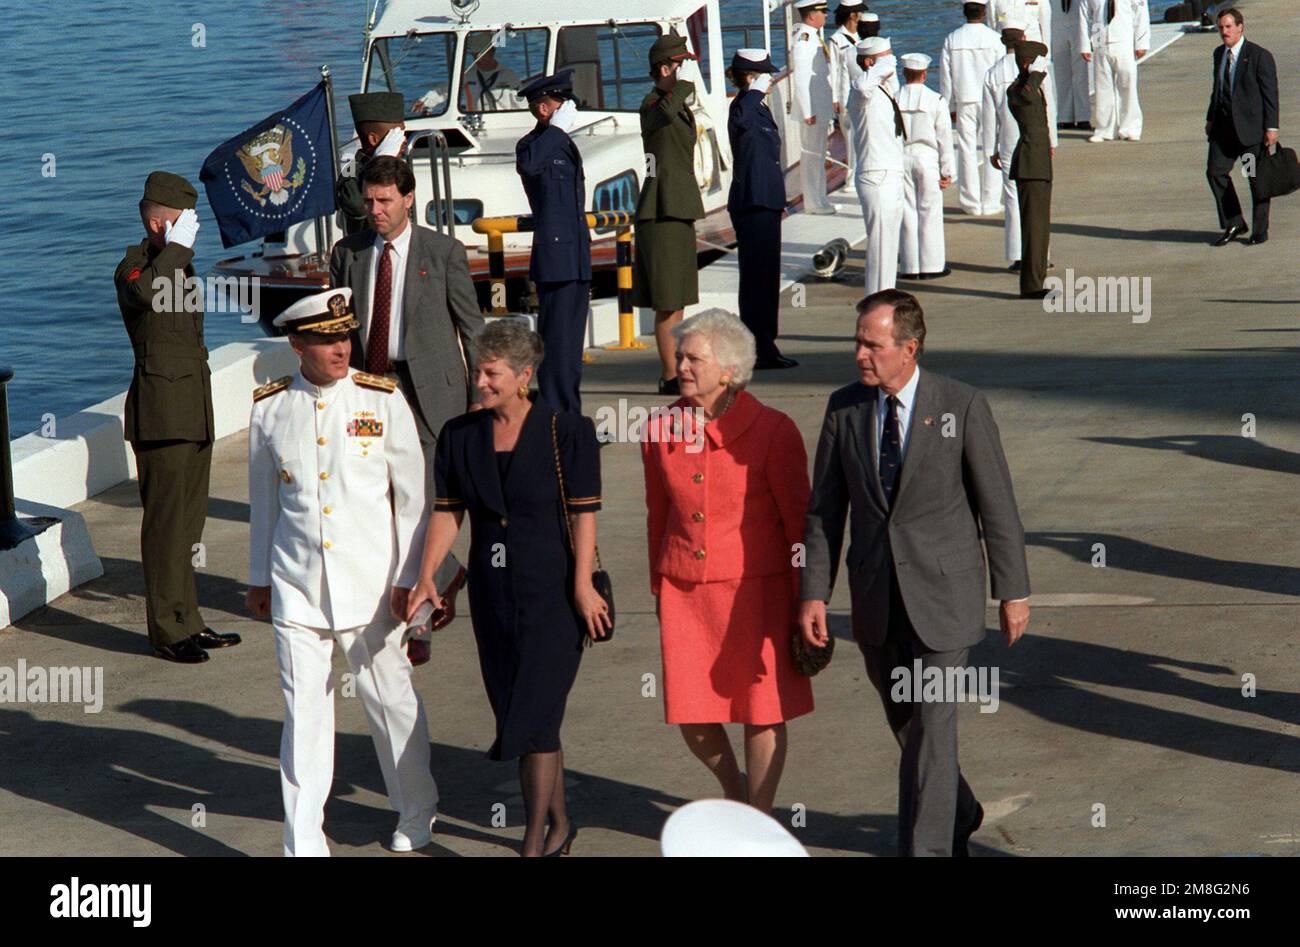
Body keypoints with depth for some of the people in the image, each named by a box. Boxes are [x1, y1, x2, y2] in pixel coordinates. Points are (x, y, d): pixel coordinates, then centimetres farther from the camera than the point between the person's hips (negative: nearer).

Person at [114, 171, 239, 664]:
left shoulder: (178, 264, 18)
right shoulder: (134, 266, -10)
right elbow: (145, 292, -37)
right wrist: (176, 247, -26)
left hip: (194, 410, 9)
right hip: (161, 412, -9)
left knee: (189, 520, 12)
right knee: (165, 521, -5)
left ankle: (188, 621, 19)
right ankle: (167, 629, 0)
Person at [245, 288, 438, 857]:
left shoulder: (382, 401, -3)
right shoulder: (269, 409, 2)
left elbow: (411, 496, 1)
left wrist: (407, 578, -3)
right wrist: (258, 578, 17)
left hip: (370, 583, -1)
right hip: (296, 583, 1)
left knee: (390, 698, 10)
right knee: (303, 709, -2)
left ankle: (417, 810, 33)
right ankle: (303, 841, 5)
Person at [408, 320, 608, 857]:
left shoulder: (566, 433, -8)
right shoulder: (460, 436, 5)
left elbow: (583, 513, -9)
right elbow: (447, 511, 6)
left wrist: (582, 585, -15)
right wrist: (427, 574, -6)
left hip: (551, 591, -5)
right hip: (493, 594, 5)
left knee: (533, 717, -8)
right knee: (518, 711, 11)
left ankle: (534, 842, 0)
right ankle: (558, 823, 28)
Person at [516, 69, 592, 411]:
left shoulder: (565, 146, 20)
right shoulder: (533, 145, -8)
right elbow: (528, 165, -36)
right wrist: (557, 128, -24)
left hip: (577, 259, 9)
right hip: (555, 259, -9)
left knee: (572, 344, 13)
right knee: (556, 343, -9)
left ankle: (571, 418, 18)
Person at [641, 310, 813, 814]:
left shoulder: (772, 431, -12)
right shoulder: (661, 431, 0)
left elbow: (798, 519, -6)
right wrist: (659, 589, 19)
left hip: (757, 588, -3)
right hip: (686, 592, 4)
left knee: (762, 712, 3)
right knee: (691, 714, 5)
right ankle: (733, 786, 36)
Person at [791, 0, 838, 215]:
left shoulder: (813, 36, 12)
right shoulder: (803, 40, -20)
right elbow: (801, 78, -22)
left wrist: (832, 99, 21)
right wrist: (808, 112, -22)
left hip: (821, 106, 10)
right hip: (812, 108, -10)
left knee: (818, 153, 16)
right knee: (811, 155, -3)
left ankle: (819, 200, 24)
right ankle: (812, 203, 2)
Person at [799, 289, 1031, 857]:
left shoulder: (963, 407, -10)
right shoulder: (844, 408, 0)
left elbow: (997, 505, -5)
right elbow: (825, 509, 5)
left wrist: (1013, 592, -3)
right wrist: (814, 593, -1)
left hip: (942, 592, -4)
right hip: (876, 595, 4)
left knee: (932, 725, -9)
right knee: (903, 722, 16)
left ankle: (926, 848, -4)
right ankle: (959, 813, 41)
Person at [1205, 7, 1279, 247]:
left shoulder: (1259, 56, -10)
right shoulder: (1219, 54, 11)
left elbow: (1270, 93, -10)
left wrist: (1271, 127, -15)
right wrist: (1211, 118, 16)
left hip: (1252, 126, -6)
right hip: (1225, 125, 6)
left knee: (1257, 178, 2)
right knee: (1215, 171, -3)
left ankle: (1260, 231, 12)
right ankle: (1234, 225, 9)